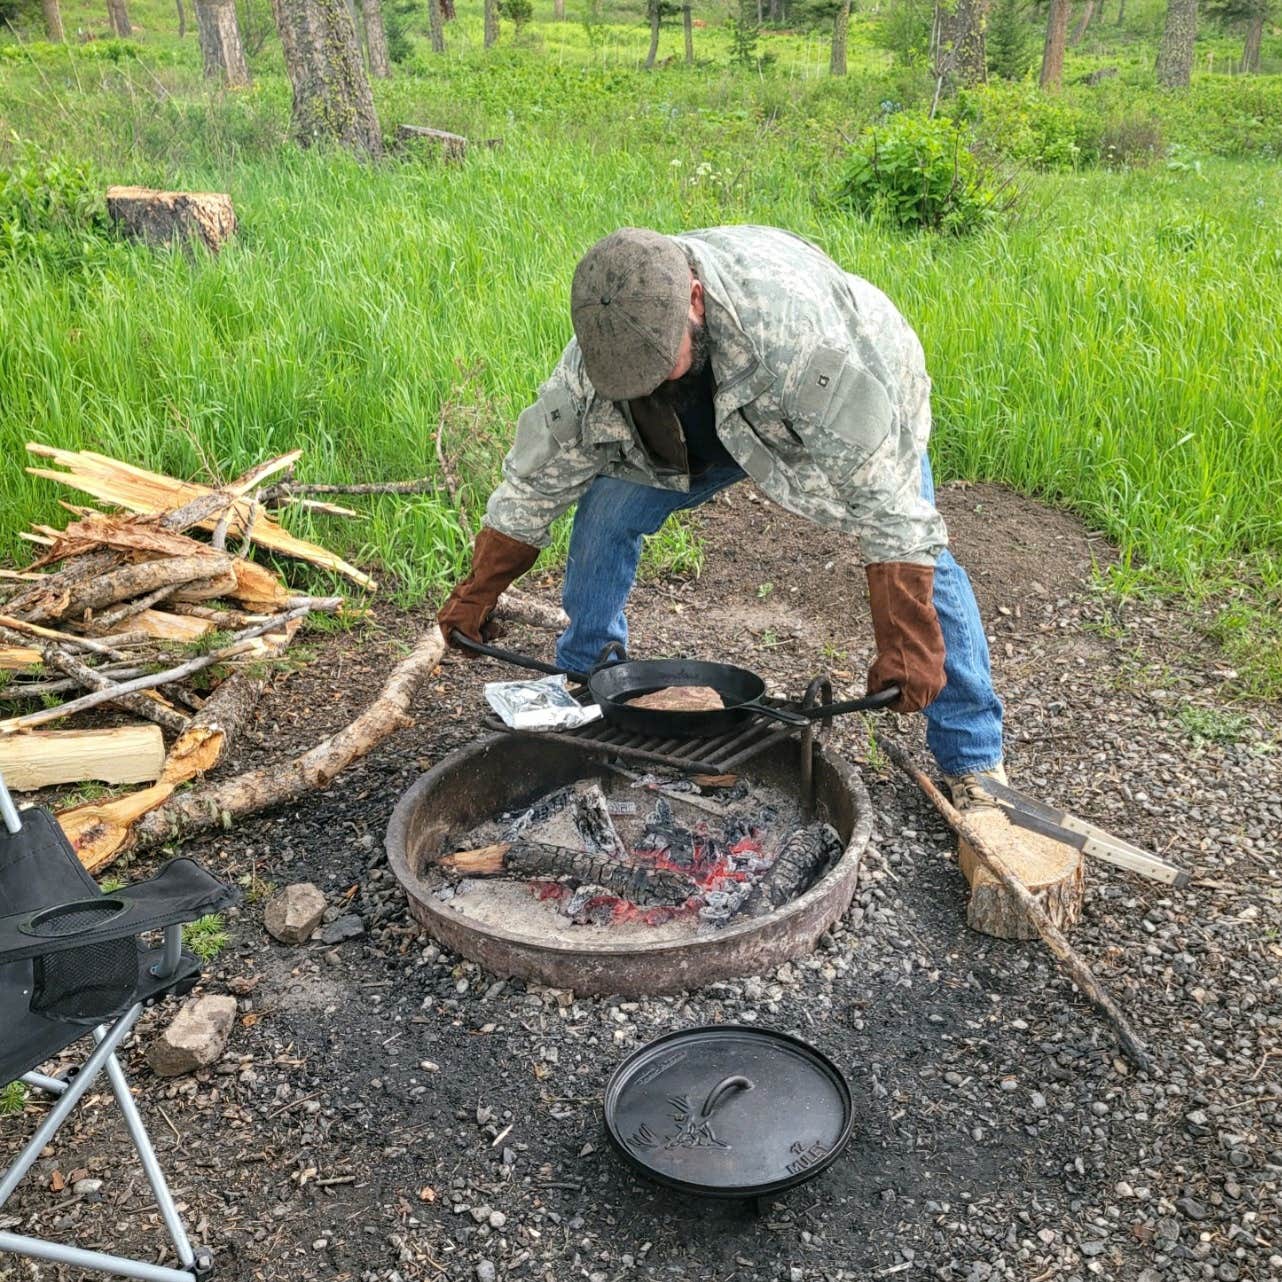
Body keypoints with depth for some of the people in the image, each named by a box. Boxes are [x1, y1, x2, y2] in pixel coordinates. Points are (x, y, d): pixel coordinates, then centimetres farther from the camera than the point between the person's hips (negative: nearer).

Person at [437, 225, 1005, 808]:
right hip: (710, 423, 4)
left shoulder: (794, 324, -45)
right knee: (604, 512, -11)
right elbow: (535, 480, -14)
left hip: (858, 404, -3)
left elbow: (882, 493, -43)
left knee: (919, 554, -20)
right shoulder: (600, 343, -28)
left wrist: (906, 643, -44)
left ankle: (974, 757, -4)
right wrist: (475, 596, -7)